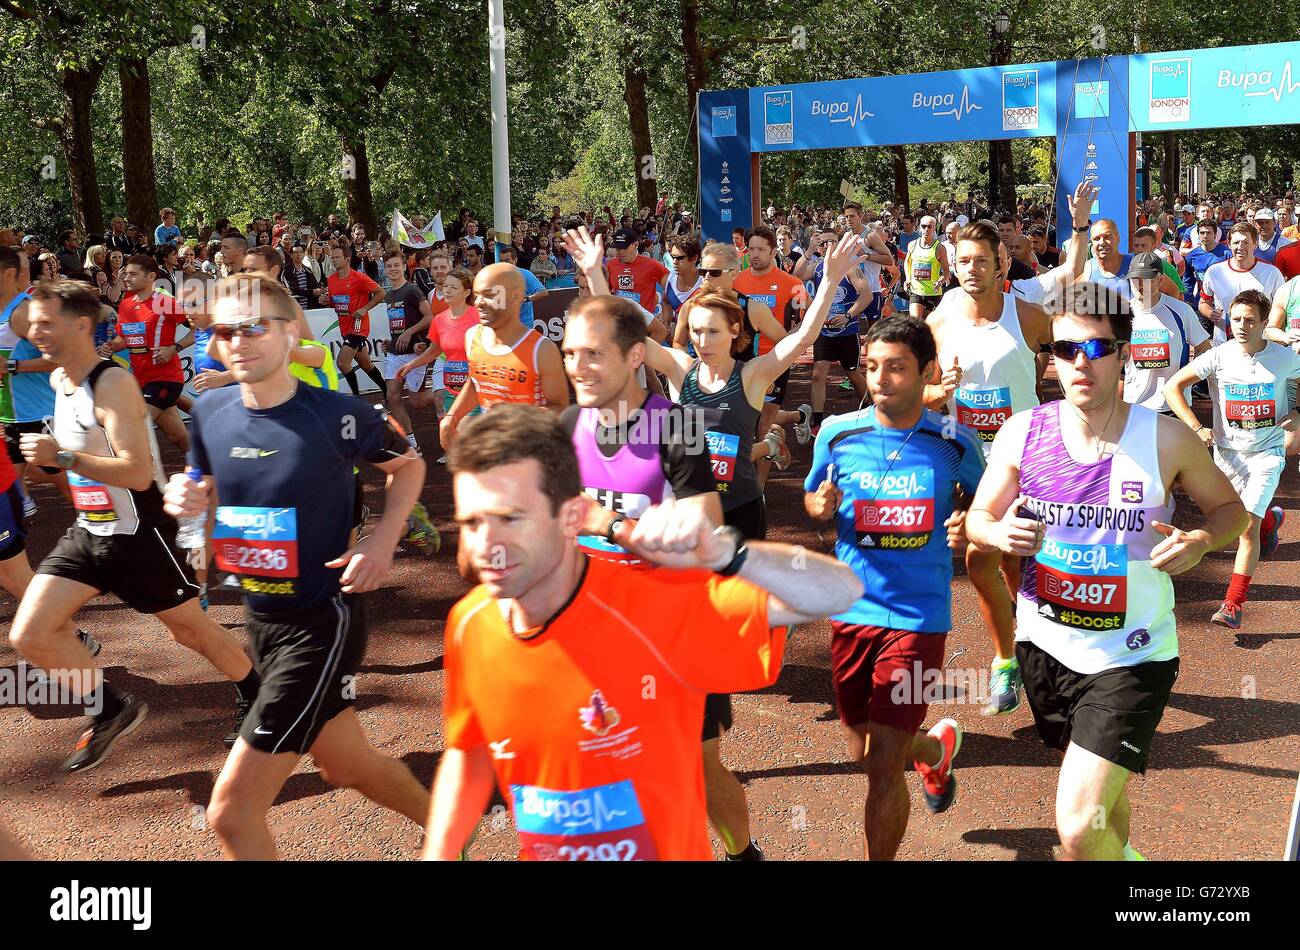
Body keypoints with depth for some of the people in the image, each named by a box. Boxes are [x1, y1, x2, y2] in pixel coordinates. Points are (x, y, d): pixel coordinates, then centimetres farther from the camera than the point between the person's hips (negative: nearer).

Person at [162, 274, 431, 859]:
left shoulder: (337, 415, -18)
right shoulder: (210, 413, -3)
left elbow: (409, 466, -1)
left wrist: (383, 540, -16)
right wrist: (187, 502, -10)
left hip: (323, 622, -7)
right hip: (260, 617, 7)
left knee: (230, 813, -6)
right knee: (345, 765, 25)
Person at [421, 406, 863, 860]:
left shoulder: (652, 606, -27)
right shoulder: (469, 624, -14)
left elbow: (841, 592, -33)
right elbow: (469, 754, 3)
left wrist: (724, 554, -47)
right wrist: (438, 853, -8)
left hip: (668, 848, -3)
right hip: (537, 851, 4)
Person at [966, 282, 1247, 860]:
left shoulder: (1166, 439, -14)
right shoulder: (1022, 432, -8)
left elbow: (1230, 508, 2)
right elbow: (978, 520, 2)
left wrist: (1200, 541, -20)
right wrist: (999, 534, -21)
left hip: (1132, 656, -3)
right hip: (1045, 644, 4)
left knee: (1079, 833, -14)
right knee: (1100, 797, 28)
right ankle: (1121, 852, 59)